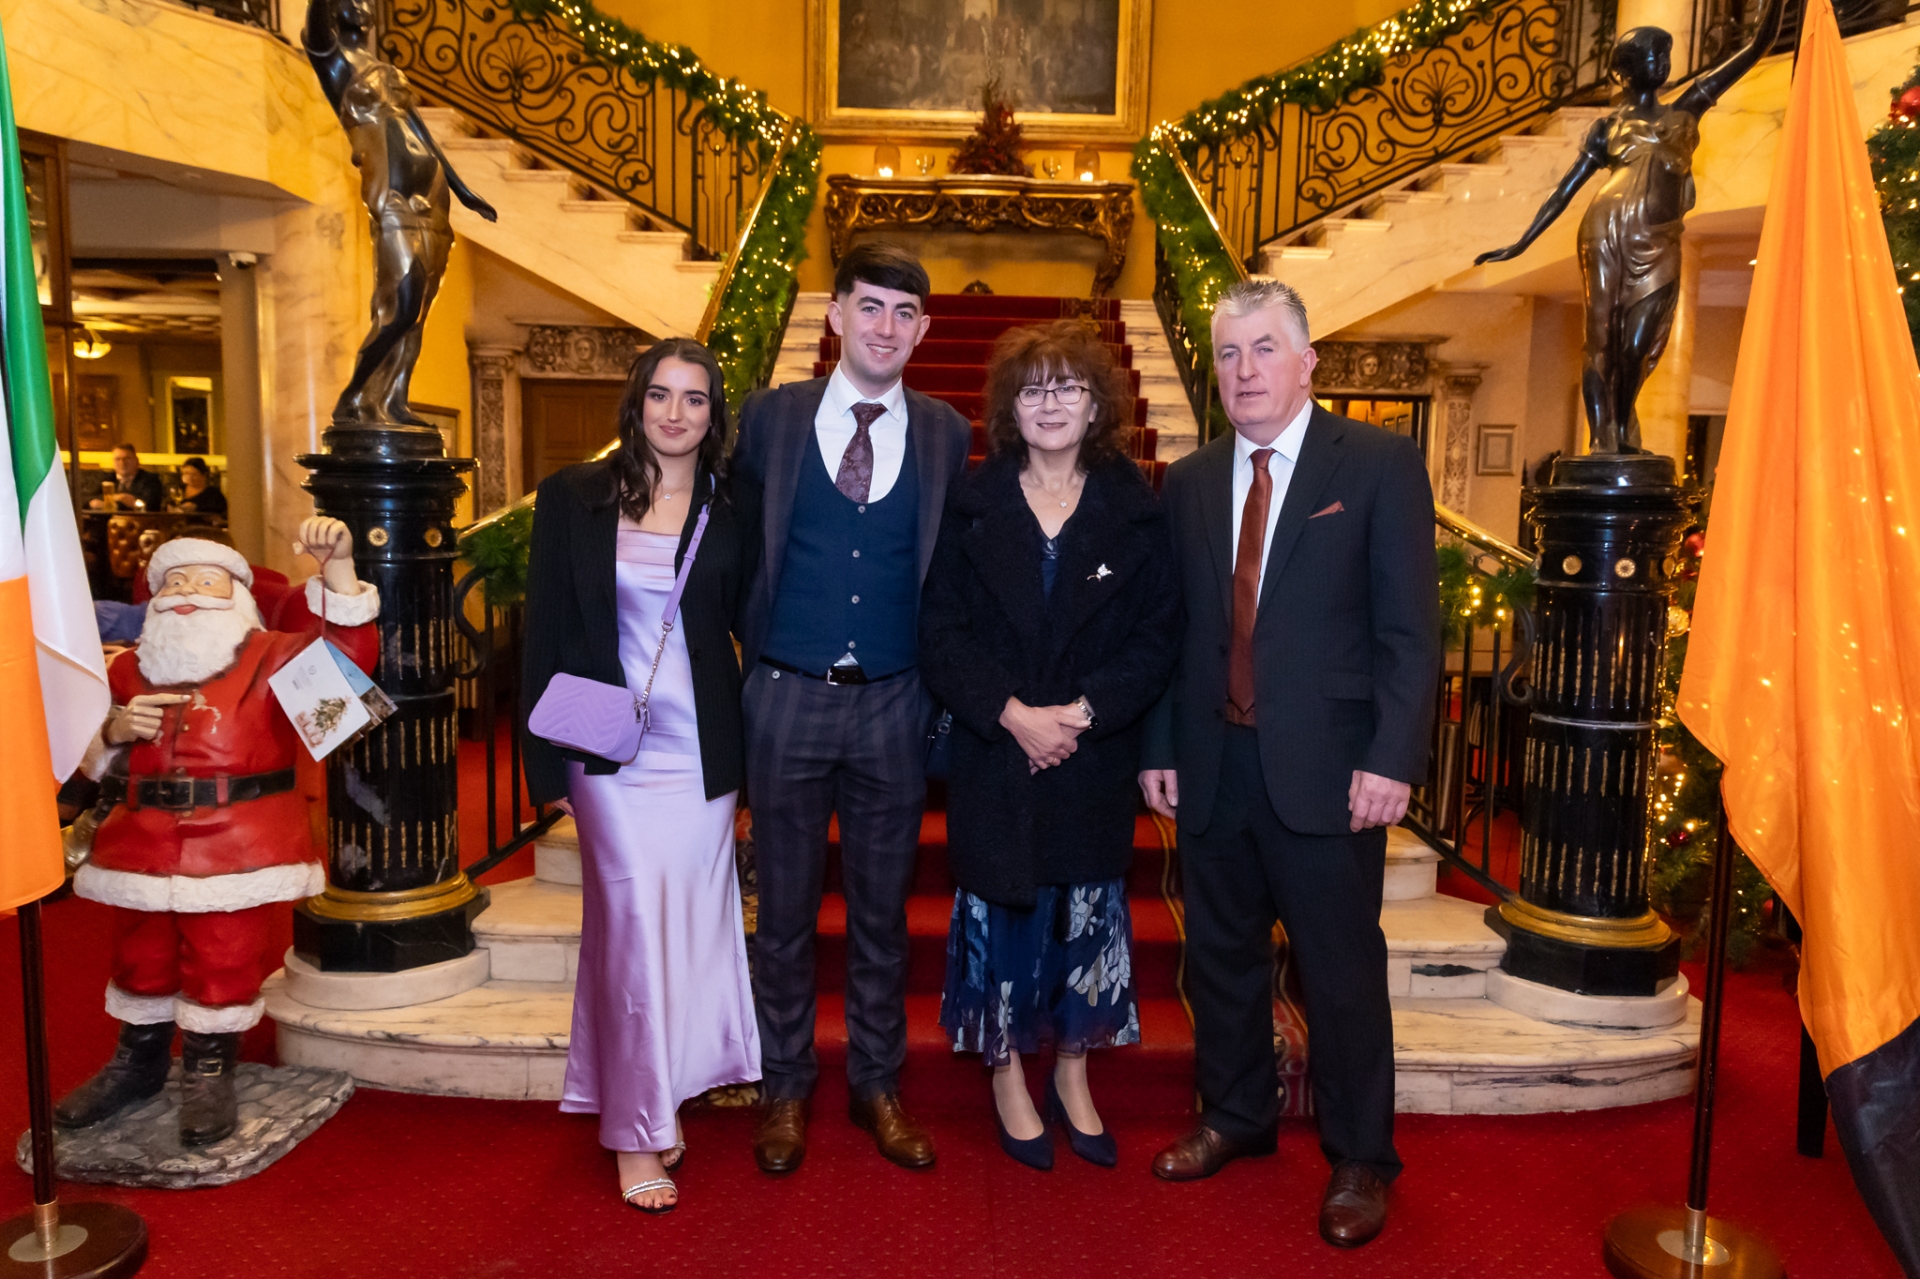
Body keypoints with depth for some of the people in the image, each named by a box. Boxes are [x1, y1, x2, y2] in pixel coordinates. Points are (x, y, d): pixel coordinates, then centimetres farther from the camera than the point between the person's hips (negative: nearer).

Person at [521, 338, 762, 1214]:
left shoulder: (734, 510, 4)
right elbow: (546, 633, 2)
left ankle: (657, 1096, 27)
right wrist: (547, 762, -1)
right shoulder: (573, 499, 2)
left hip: (702, 748, 2)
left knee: (686, 916, 7)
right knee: (634, 910, -6)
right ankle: (638, 1127, 8)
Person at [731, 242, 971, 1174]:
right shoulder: (770, 417, 1)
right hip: (787, 700, 0)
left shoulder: (945, 434, 3)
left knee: (882, 911, 12)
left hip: (892, 705, 1)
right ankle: (786, 1090, 29)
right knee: (786, 908, 11)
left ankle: (878, 1087, 30)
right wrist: (750, 650, 1)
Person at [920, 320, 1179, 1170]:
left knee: (1086, 908, 9)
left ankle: (1072, 1077, 30)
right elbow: (940, 633, -3)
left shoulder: (1135, 512, 2)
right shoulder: (974, 508, 2)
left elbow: (1156, 639, -2)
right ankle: (1008, 1080, 26)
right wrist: (1011, 711, -15)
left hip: (1094, 758, 1)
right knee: (1002, 905, 6)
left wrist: (1084, 711, -15)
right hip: (994, 753, 0)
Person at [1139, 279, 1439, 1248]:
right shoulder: (1188, 482, 10)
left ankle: (1359, 1160, 26)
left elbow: (1410, 628, -7)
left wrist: (1391, 759, -14)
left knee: (1342, 970, 6)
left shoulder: (1381, 466, -3)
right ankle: (1234, 1117, 37)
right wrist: (1158, 748, 5)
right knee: (1220, 955, 16)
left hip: (1326, 769, -4)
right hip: (1212, 766, 4)